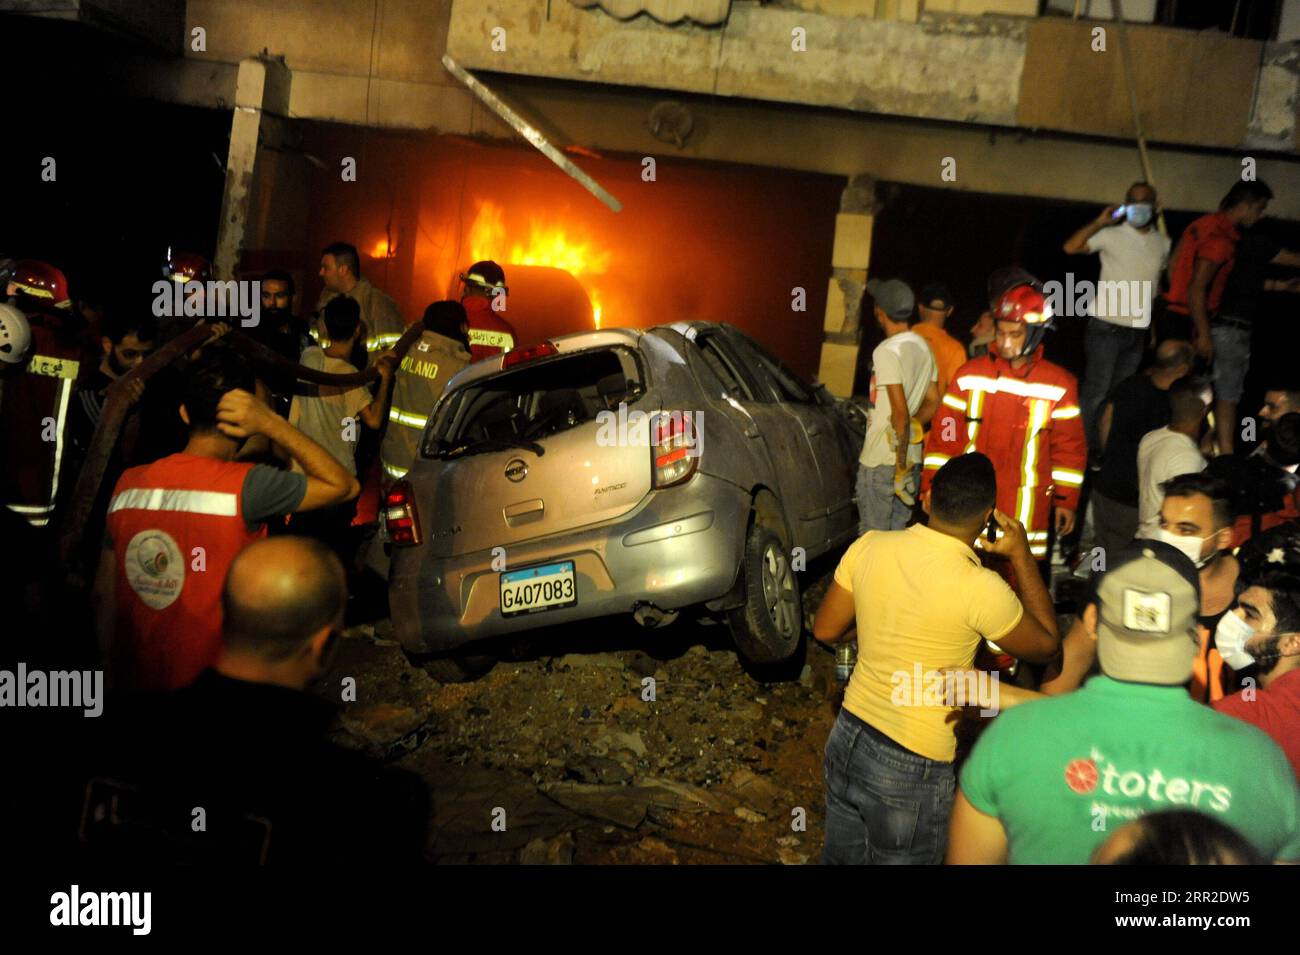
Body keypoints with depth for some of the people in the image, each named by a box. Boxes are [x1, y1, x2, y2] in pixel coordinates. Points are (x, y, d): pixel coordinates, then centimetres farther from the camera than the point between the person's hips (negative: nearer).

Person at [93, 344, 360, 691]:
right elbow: (344, 486, -9)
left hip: (135, 678, 6)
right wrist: (271, 422, -16)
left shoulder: (128, 484, -3)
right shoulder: (246, 485, -19)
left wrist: (115, 671, 17)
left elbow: (103, 595, 4)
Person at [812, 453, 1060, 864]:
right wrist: (1022, 556, -1)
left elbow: (825, 630, 4)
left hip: (847, 738, 5)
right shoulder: (980, 589, -23)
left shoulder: (868, 547, -9)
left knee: (841, 855, 24)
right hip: (911, 770, -5)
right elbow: (1047, 645, -4)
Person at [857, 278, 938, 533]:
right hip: (912, 457, 8)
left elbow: (900, 412, -21)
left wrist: (900, 464, -16)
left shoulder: (887, 351, -16)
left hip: (882, 461, -8)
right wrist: (913, 428, 0)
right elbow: (933, 401, 16)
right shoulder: (923, 347, 11)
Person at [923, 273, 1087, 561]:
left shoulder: (1059, 385, -1)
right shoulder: (970, 375, 2)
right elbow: (944, 434, 6)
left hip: (1025, 510, -1)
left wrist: (1066, 500, 5)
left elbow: (1069, 446, 5)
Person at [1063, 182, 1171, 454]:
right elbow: (1071, 247, -17)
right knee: (1096, 392, -5)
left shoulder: (1163, 243, 10)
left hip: (1138, 332, 5)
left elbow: (1164, 281, 18)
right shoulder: (1111, 235, -5)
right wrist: (1098, 223, -22)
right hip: (1106, 327, -5)